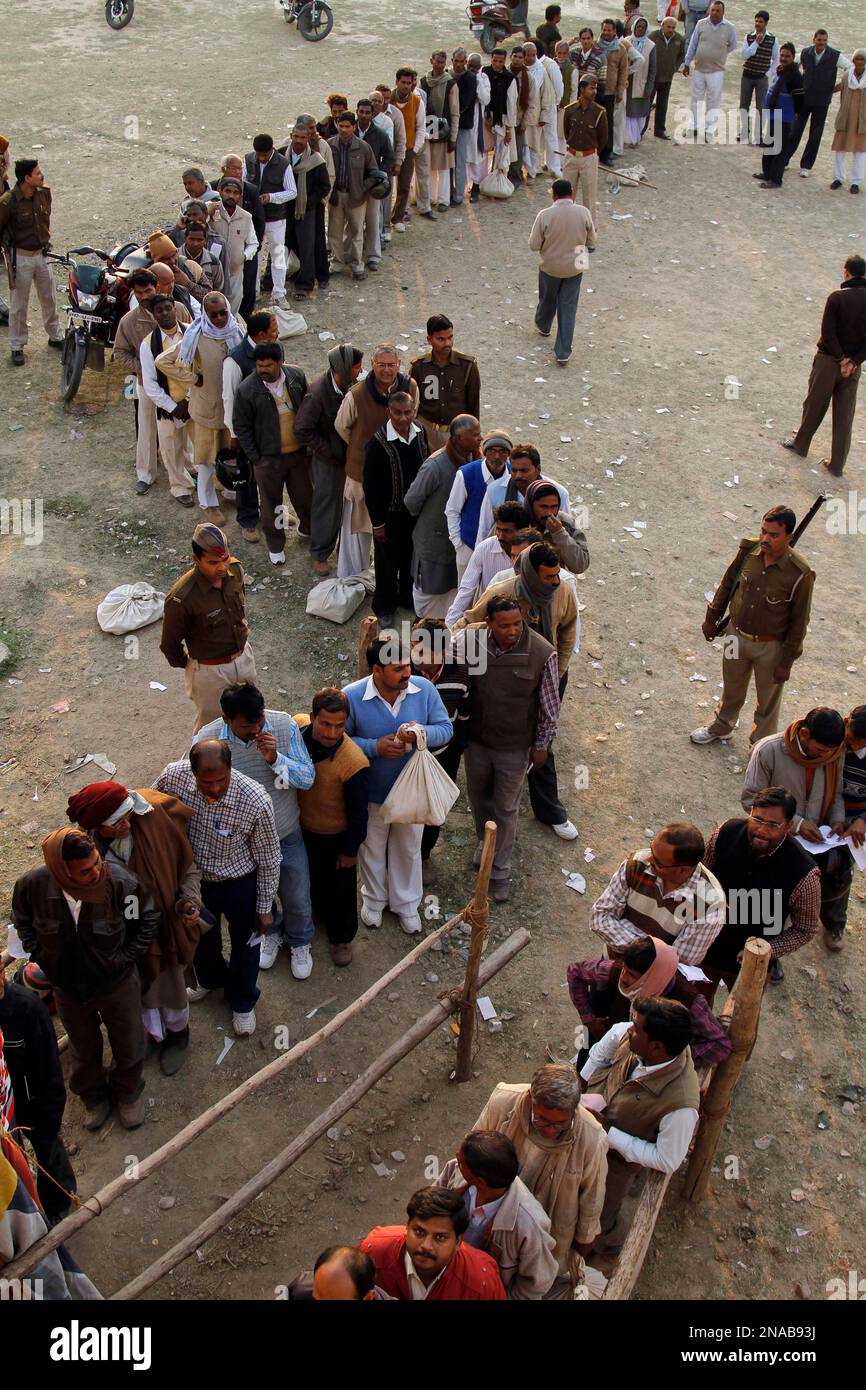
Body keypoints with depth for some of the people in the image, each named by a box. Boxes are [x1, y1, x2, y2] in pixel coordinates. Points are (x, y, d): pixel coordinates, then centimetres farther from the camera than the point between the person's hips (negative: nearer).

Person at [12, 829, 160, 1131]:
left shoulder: (119, 880, -34)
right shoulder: (32, 885, -29)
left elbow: (149, 918, -11)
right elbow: (22, 921, -2)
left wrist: (125, 958, -10)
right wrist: (42, 959, -4)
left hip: (118, 984, -1)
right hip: (68, 989, 1)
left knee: (128, 1045, 22)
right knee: (83, 1049, 26)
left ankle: (128, 1092, 53)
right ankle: (93, 1096, 56)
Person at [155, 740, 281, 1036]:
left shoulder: (256, 802, -36)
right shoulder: (173, 777, -29)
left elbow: (268, 859, -18)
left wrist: (265, 907, -7)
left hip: (239, 884, -3)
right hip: (192, 878, 3)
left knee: (244, 944, 22)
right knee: (200, 936, 29)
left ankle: (242, 1002, 51)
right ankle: (210, 978, 61)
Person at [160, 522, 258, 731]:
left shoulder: (235, 569, -14)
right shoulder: (181, 598, -33)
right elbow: (169, 645, -16)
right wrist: (188, 667, -1)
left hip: (244, 656, 6)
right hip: (210, 670, -6)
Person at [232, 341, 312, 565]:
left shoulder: (297, 376, -7)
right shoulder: (246, 390, -18)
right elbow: (240, 427, -9)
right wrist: (256, 458, -9)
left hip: (299, 452, 3)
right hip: (268, 458, -3)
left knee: (305, 496, 19)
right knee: (271, 504, 11)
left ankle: (307, 530, 46)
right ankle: (275, 545, 31)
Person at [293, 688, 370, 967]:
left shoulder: (355, 763, -37)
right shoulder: (297, 726, -26)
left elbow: (358, 813, -21)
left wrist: (351, 850, -10)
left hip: (335, 836, -4)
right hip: (300, 826, 4)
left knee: (339, 888, 20)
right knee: (311, 876, 31)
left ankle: (341, 936, 47)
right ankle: (319, 911, 61)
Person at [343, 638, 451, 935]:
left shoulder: (424, 689, -18)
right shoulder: (352, 696, -23)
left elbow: (445, 729, -9)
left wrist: (422, 733, -30)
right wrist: (375, 747, -28)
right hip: (372, 794, -1)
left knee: (408, 849, 22)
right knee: (372, 849, 23)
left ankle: (406, 903, 47)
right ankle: (374, 899, 50)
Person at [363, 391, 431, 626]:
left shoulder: (420, 434, -6)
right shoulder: (378, 443, -23)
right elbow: (370, 486, -17)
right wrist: (377, 522, -14)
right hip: (391, 514, -5)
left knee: (413, 556, 21)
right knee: (388, 562, 11)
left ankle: (408, 597, 44)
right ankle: (384, 608, 31)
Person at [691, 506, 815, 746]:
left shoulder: (800, 574, -27)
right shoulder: (749, 549, -15)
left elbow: (799, 621, -16)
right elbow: (728, 583, 3)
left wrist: (787, 661, -11)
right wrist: (712, 618, 11)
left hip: (770, 646, -4)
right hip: (736, 634, 4)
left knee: (768, 701, 17)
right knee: (732, 689, 27)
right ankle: (721, 728, 54)